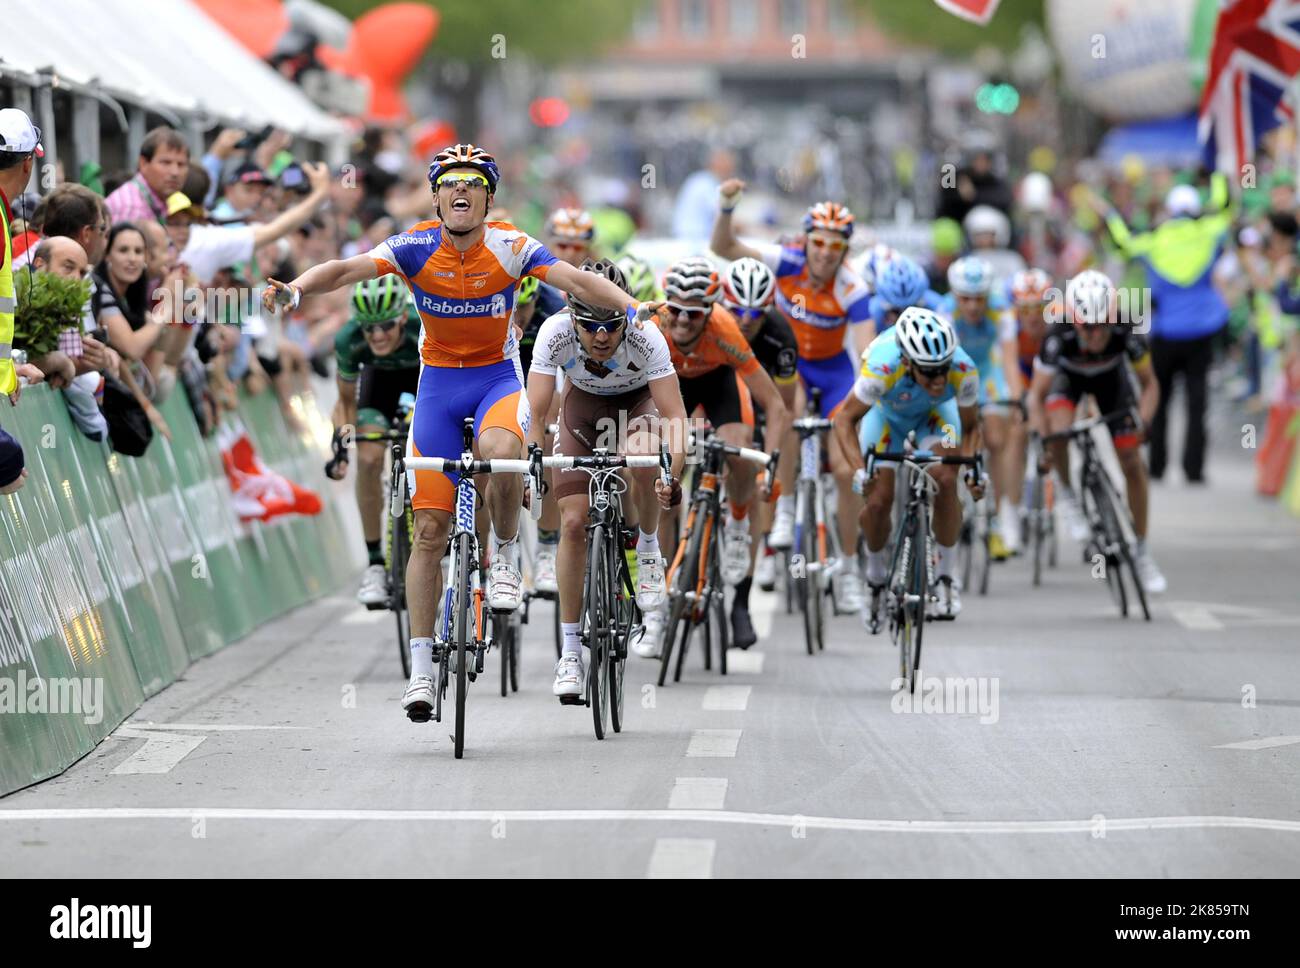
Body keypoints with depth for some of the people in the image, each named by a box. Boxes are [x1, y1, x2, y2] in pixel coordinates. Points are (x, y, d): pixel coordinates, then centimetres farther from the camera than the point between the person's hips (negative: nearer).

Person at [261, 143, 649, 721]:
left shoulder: (510, 247, -15)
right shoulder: (415, 248, -14)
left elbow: (576, 280, -27)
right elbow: (346, 270, -26)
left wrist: (632, 309, -44)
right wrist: (293, 290, -45)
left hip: (498, 376, -1)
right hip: (439, 382, 1)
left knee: (499, 452, -37)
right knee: (429, 530, -2)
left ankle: (505, 555, -8)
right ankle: (421, 668, 4)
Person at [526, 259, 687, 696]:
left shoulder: (646, 337, -36)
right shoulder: (556, 333, -32)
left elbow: (675, 415, -39)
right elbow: (536, 413, -30)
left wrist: (673, 476, -53)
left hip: (638, 403, -2)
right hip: (583, 405, 2)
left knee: (640, 456, -37)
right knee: (573, 524, -9)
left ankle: (649, 548, -7)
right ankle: (570, 650, 3)